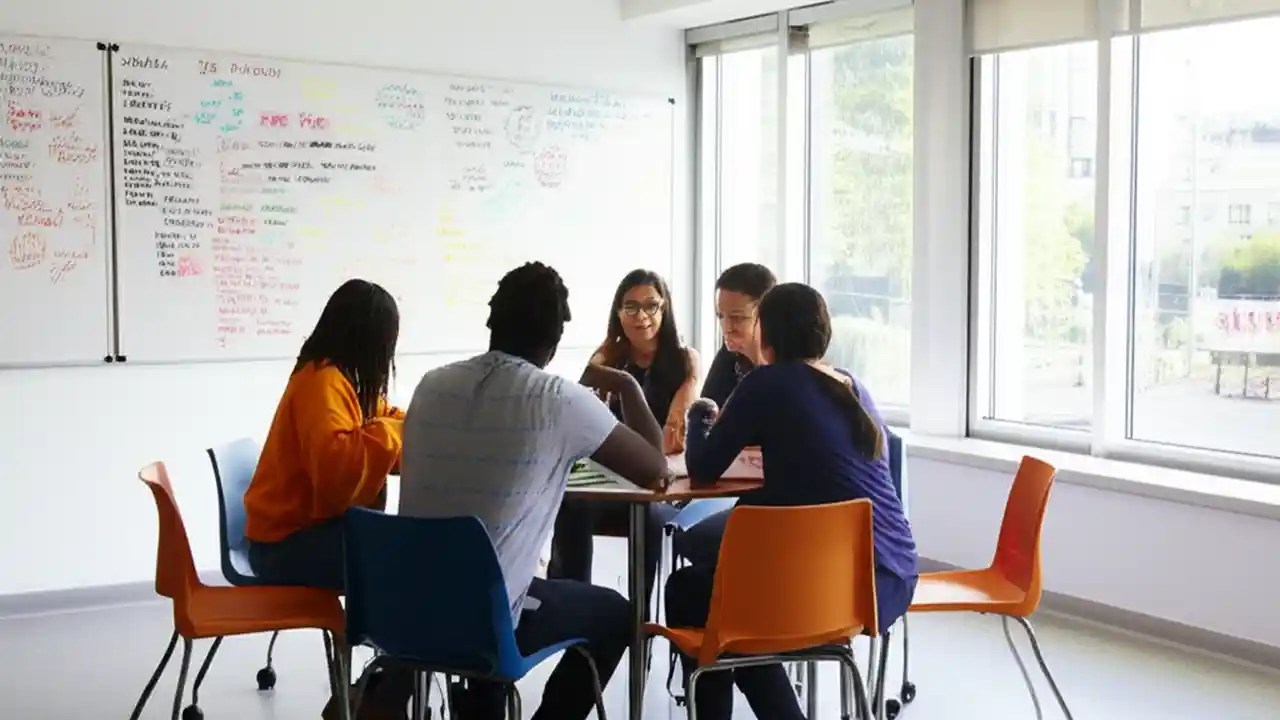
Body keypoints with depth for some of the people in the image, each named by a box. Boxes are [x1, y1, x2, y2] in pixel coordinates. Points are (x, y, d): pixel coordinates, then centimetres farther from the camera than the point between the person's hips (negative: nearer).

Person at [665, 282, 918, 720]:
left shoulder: (768, 383, -5)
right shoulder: (852, 388, 14)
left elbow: (703, 469, 1)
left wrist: (700, 416, 19)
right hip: (892, 577, 7)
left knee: (685, 591, 16)